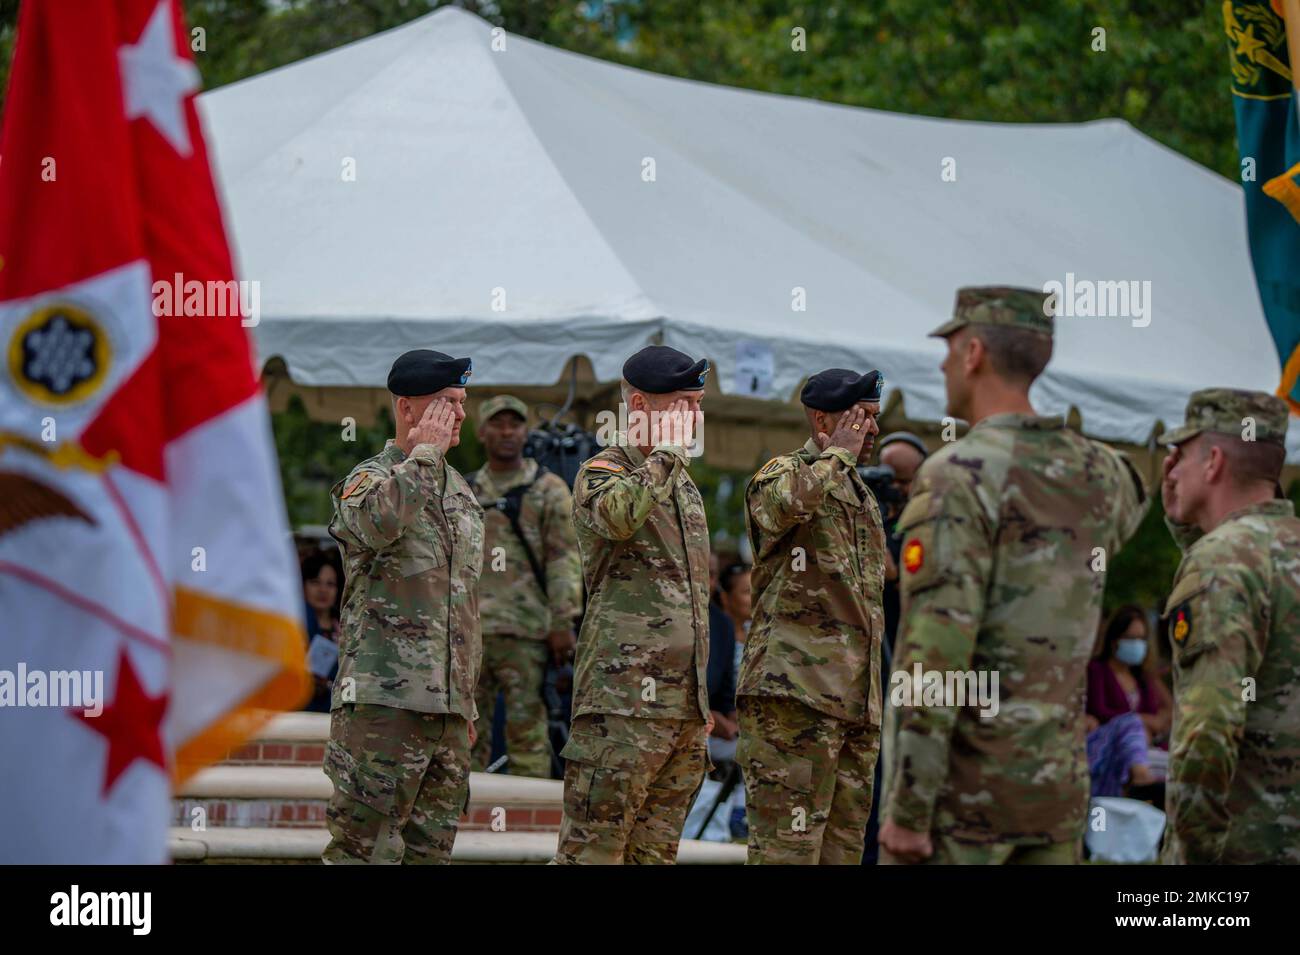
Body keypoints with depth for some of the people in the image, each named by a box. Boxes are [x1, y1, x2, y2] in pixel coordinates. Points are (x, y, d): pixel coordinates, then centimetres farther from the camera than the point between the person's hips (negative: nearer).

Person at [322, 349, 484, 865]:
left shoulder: (460, 490, 20)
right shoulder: (368, 479, -3)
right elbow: (377, 524, -31)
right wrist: (424, 454, -17)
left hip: (448, 706, 8)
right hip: (383, 701, -8)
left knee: (431, 849, 8)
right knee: (362, 845, -9)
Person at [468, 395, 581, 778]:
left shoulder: (549, 491, 2)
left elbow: (564, 558, -3)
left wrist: (562, 622, -11)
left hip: (525, 630, -4)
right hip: (468, 627, 4)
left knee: (526, 725, -5)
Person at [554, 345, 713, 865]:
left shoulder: (683, 485, 21)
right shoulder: (601, 472, -3)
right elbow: (619, 517, -30)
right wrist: (664, 456, -17)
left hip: (683, 703, 8)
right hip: (624, 698, -8)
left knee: (656, 850, 9)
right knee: (593, 846, -9)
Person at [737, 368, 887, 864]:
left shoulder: (862, 497, 24)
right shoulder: (783, 472, -3)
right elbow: (783, 503, -31)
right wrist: (837, 455, -13)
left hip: (854, 706, 9)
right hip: (795, 693, -9)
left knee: (841, 847, 9)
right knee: (787, 847, -11)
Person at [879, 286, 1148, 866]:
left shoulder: (957, 477, -16)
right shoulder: (1092, 473, 8)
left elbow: (937, 650, -21)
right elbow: (1126, 504, 38)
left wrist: (908, 809, -19)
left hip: (962, 785, -7)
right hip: (1052, 784, 7)